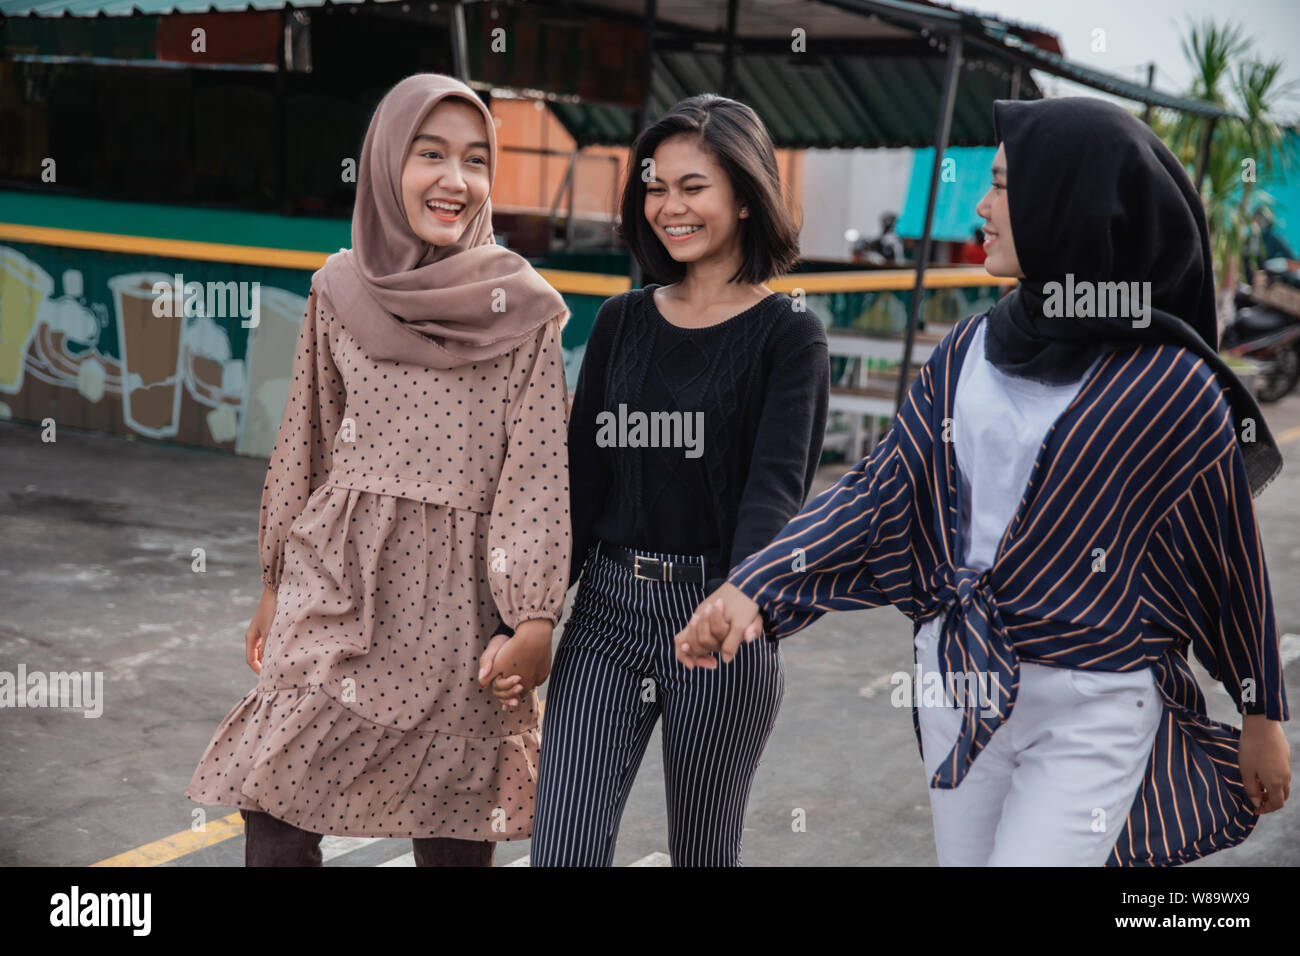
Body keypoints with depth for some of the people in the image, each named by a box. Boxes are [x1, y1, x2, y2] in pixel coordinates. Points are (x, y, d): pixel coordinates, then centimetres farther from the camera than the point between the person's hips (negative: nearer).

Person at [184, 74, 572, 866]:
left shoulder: (524, 309, -4)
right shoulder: (341, 290, 5)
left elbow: (539, 468, -5)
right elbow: (307, 443, 14)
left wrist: (533, 620, -9)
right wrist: (278, 585, 16)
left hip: (456, 594, -2)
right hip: (337, 583, 3)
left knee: (455, 835, 4)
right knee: (277, 810, -1)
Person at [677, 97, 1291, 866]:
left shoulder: (1173, 388, -12)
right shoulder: (972, 350, 3)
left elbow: (1229, 557, -3)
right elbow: (884, 487, -2)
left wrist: (1262, 716, 7)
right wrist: (756, 591, -14)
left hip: (1091, 712, -5)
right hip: (958, 687, 6)